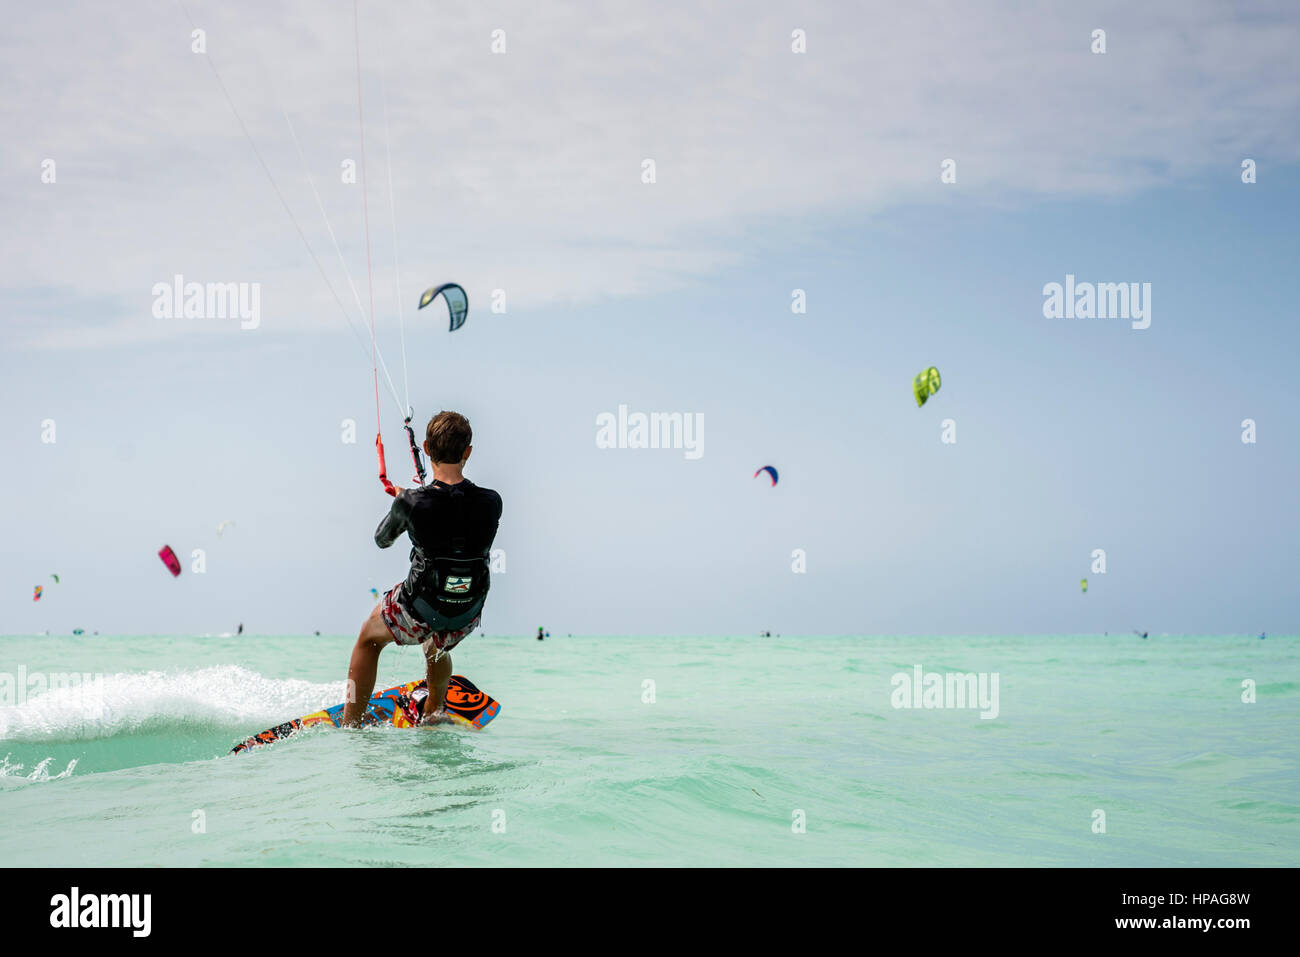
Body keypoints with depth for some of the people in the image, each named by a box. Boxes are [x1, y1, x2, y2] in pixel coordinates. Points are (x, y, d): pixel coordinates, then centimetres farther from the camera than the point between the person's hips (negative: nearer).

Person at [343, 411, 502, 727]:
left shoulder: (412, 502, -20)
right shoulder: (491, 502, -13)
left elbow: (382, 540, 2)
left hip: (420, 610, -3)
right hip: (468, 615, 3)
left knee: (368, 639, 28)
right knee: (437, 647, 38)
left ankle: (350, 726, 29)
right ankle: (433, 712, 58)